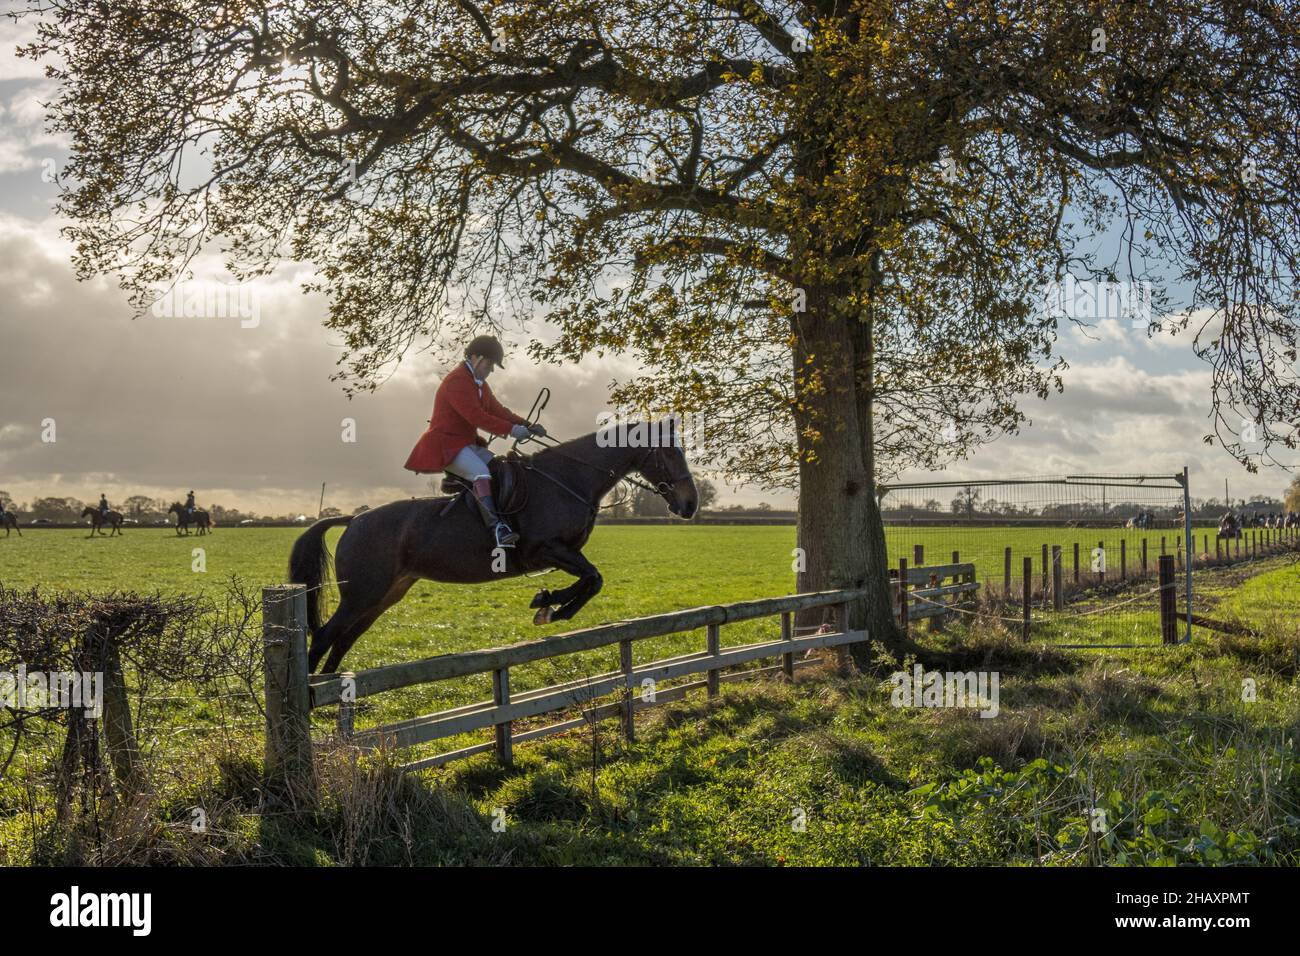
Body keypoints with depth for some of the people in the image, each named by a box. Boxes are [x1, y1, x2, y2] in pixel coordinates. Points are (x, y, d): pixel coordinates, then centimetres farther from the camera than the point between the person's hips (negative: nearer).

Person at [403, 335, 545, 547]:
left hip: (468, 444, 10)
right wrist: (511, 430, -23)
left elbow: (497, 410, 14)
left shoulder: (479, 384, 17)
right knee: (481, 473, -31)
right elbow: (476, 417, -24)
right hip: (445, 445, -10)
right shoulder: (456, 381, -15)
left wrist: (525, 425, -1)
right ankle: (496, 527, -44)